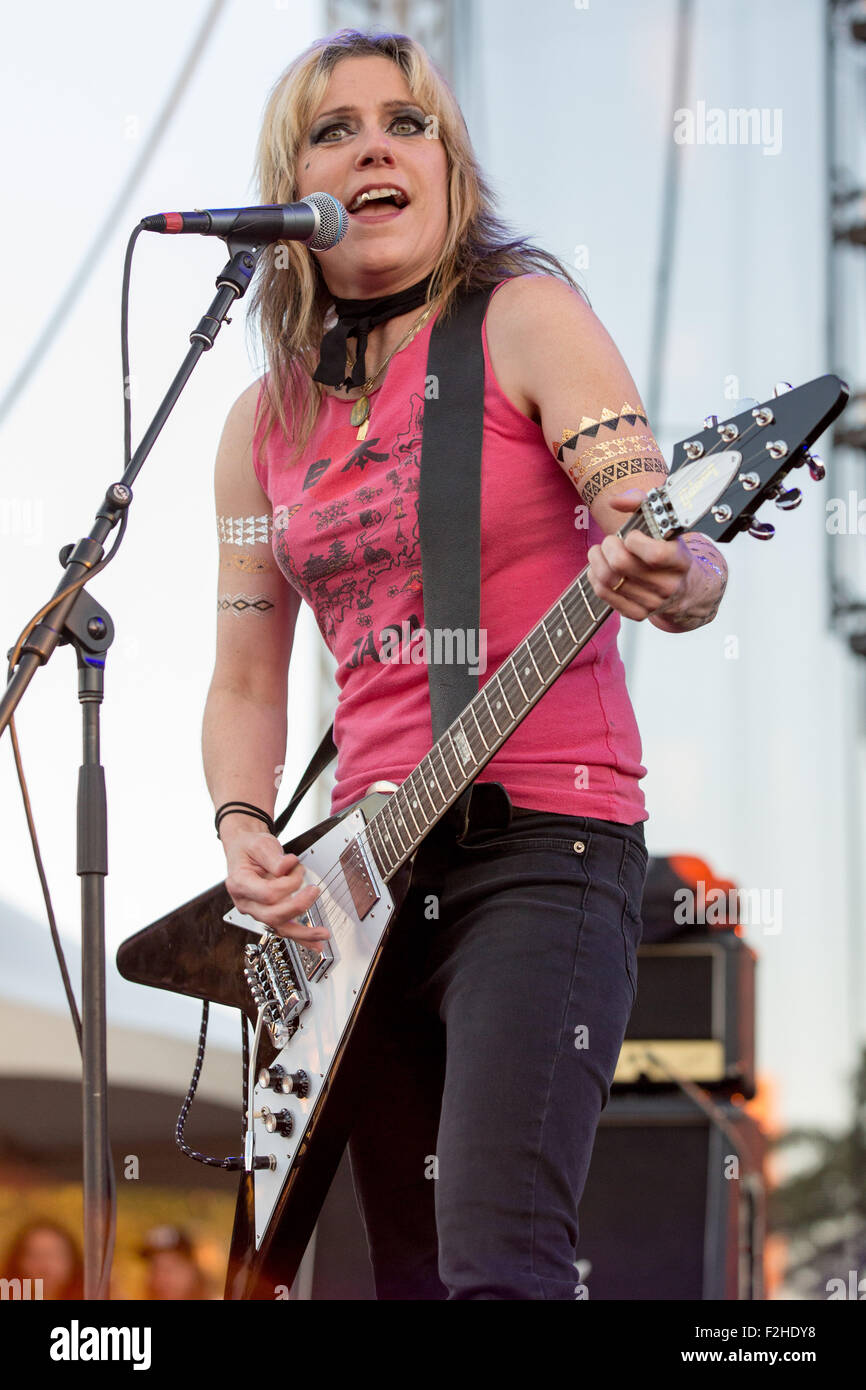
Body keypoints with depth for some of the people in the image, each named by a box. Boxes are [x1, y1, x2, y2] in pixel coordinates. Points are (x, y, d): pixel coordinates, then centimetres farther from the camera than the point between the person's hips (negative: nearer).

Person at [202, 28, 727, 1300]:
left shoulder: (523, 316, -2)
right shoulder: (266, 423, 13)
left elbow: (680, 558, -10)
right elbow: (246, 682, 17)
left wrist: (669, 576, -34)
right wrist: (245, 838, -2)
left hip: (543, 846, -6)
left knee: (497, 1261, -23)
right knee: (411, 1274, 6)